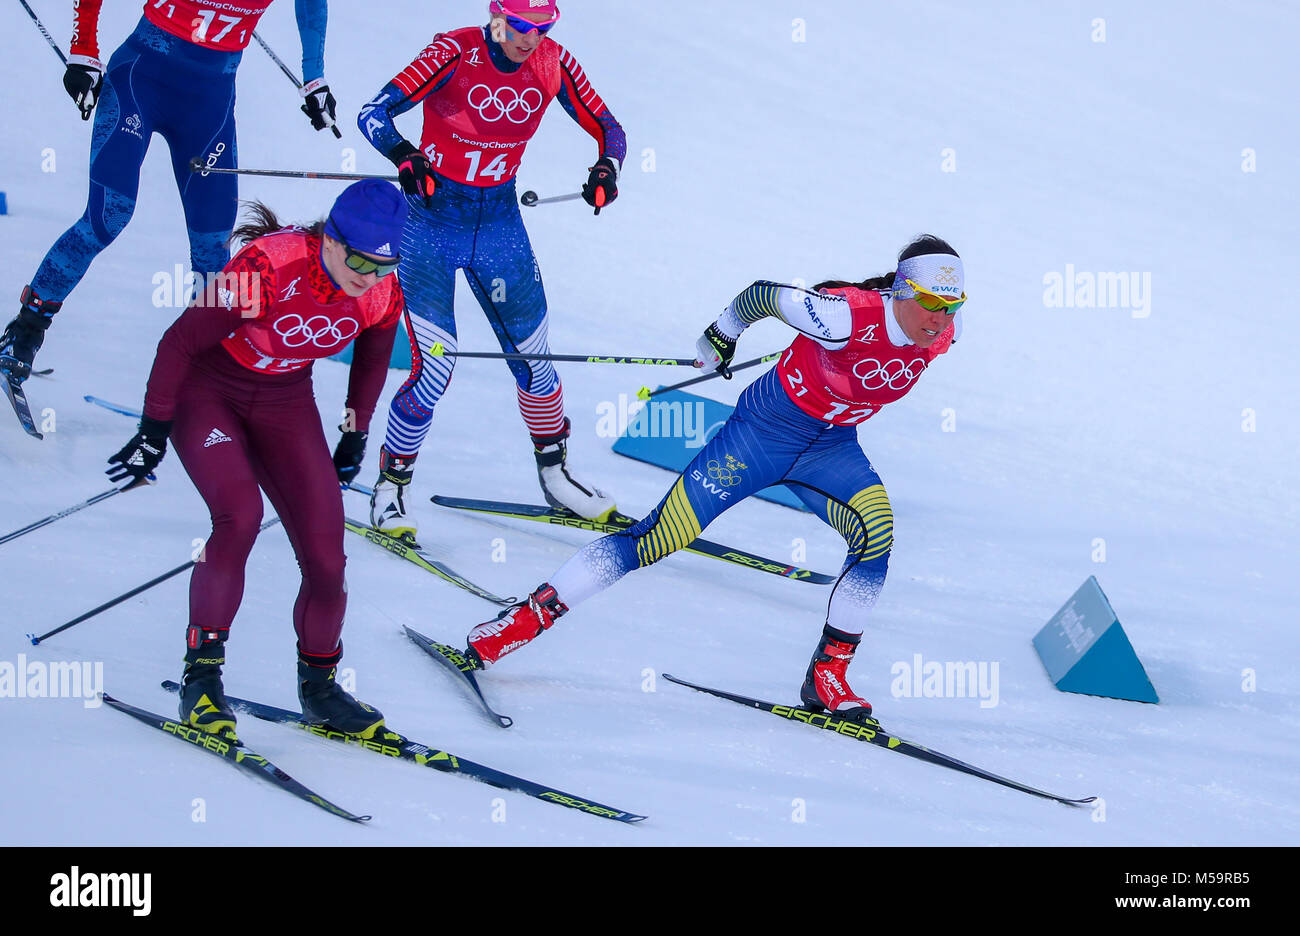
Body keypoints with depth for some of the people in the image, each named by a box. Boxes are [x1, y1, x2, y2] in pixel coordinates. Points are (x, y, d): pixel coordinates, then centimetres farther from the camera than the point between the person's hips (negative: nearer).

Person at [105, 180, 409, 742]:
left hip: (286, 404, 5)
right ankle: (202, 675, -19)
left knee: (326, 557, -5)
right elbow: (179, 341, -22)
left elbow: (372, 359, 8)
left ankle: (318, 687, 19)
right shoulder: (267, 269, -32)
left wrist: (355, 436, 16)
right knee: (240, 513, -30)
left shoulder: (382, 293, -16)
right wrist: (153, 433, -16)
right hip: (207, 393, -5)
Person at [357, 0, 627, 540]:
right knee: (433, 369, -11)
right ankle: (390, 487, 8)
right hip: (431, 218, -4)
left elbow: (607, 128, 2)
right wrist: (405, 156, -42)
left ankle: (555, 475, 31)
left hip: (499, 223, 4)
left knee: (532, 357, 8)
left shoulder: (552, 63, -8)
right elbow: (373, 115, -22)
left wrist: (606, 168, -21)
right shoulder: (456, 54, -19)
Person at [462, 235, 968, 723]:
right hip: (767, 425, -5)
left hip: (831, 448, 5)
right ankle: (524, 619, -1)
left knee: (877, 531, -24)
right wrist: (720, 338, 3)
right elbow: (762, 295, -14)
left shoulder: (944, 332, -14)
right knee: (659, 536, -10)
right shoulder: (851, 316, -30)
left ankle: (827, 675, -11)